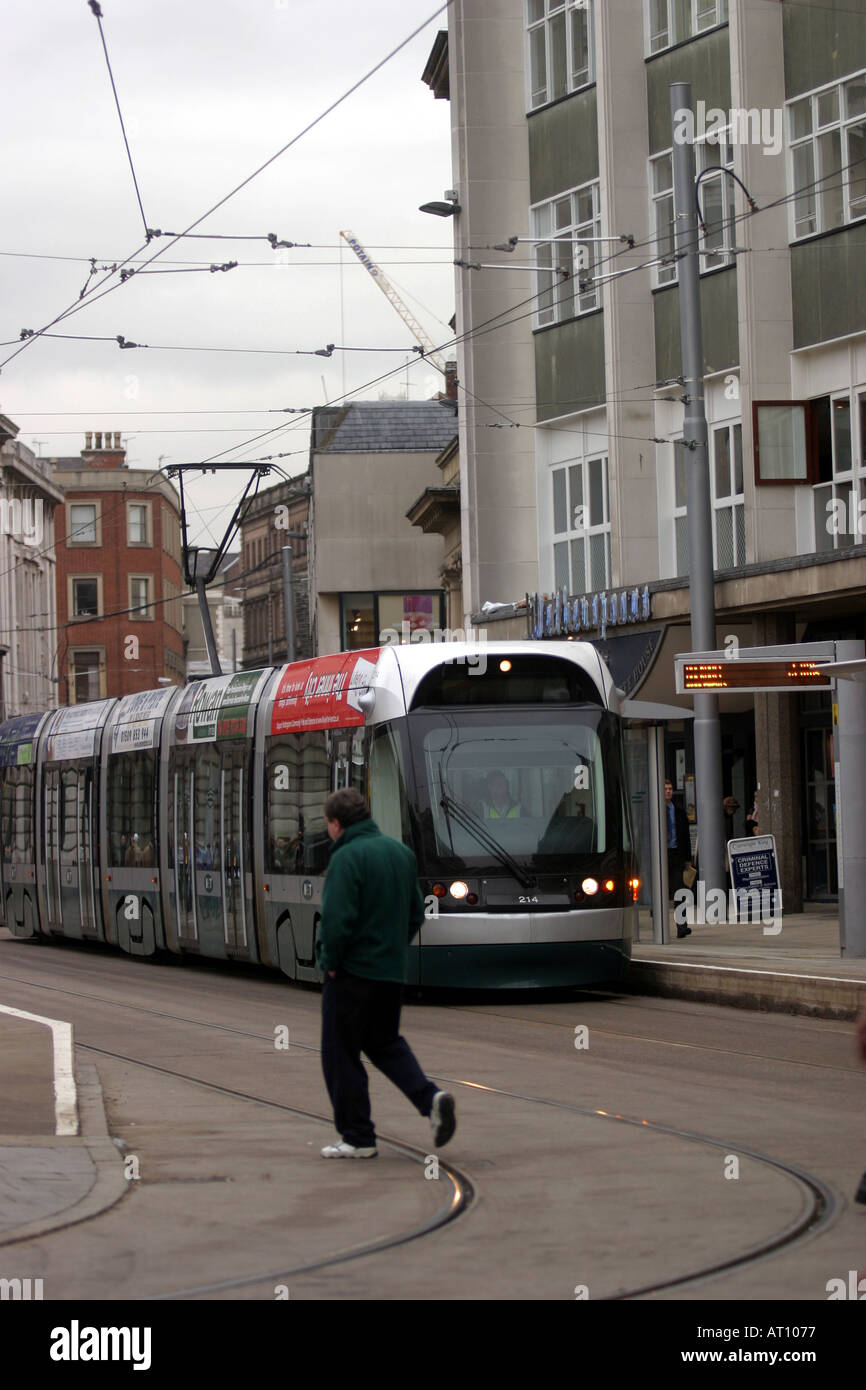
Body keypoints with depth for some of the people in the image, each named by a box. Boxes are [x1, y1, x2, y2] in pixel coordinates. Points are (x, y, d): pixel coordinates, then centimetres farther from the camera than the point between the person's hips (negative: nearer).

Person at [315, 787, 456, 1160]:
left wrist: (331, 962, -10)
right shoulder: (401, 852, 9)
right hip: (393, 970, 8)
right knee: (384, 1043, 21)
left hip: (352, 973, -8)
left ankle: (357, 1137, 6)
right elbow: (416, 913, 15)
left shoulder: (347, 858, -16)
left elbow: (337, 920, -23)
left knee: (341, 1053, 4)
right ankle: (430, 1097, 0)